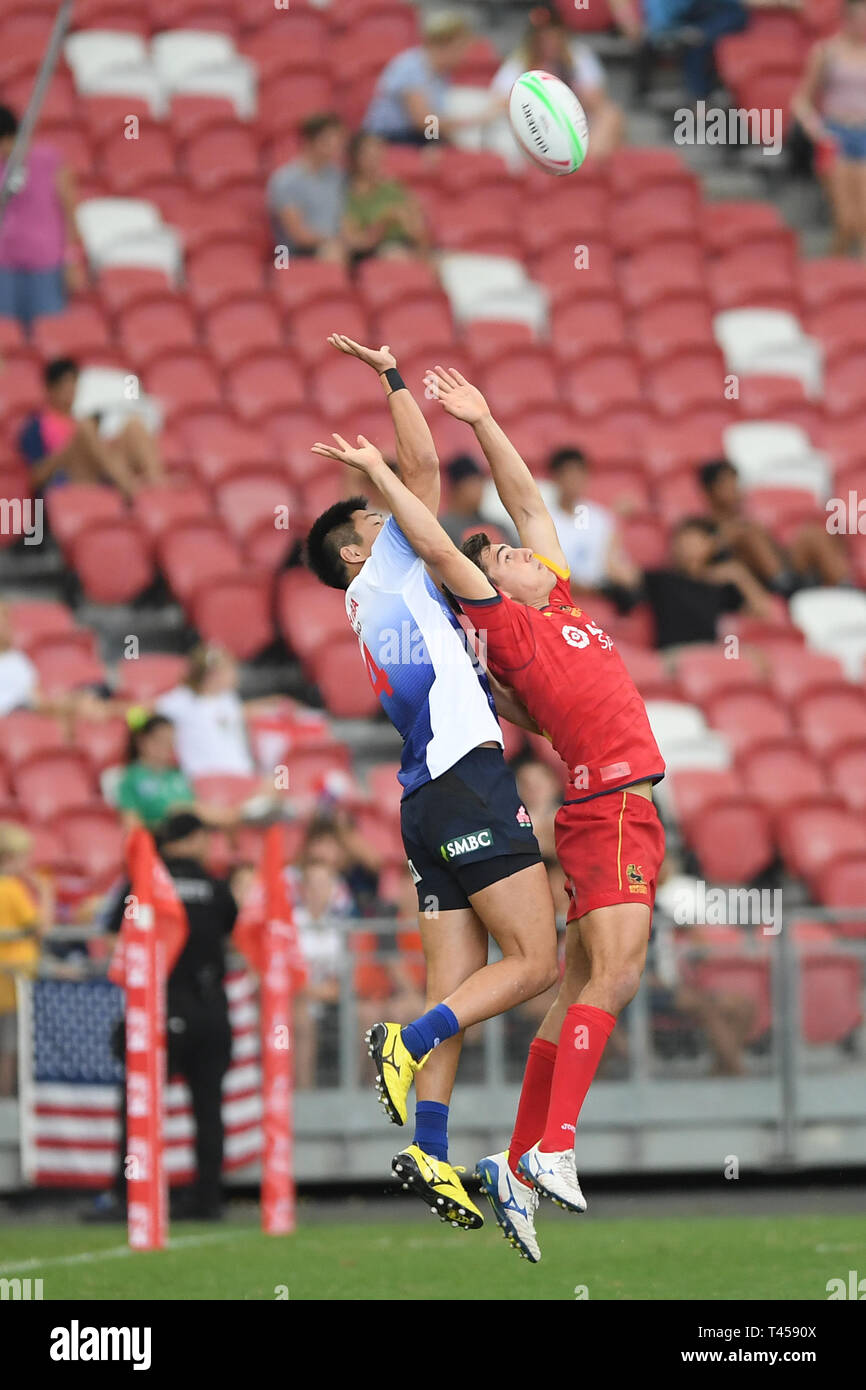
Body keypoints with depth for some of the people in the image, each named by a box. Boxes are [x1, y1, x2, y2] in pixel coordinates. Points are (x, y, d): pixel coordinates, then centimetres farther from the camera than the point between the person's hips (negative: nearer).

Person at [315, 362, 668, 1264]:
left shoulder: (557, 606, 18)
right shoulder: (508, 625, -2)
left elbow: (528, 502, 24)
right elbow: (439, 552, -6)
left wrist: (483, 422, 25)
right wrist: (380, 476, 0)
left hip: (622, 811, 8)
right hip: (607, 808, -8)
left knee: (581, 994, 6)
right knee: (614, 975, -19)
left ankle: (518, 1168, 6)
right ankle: (553, 1148, -27)